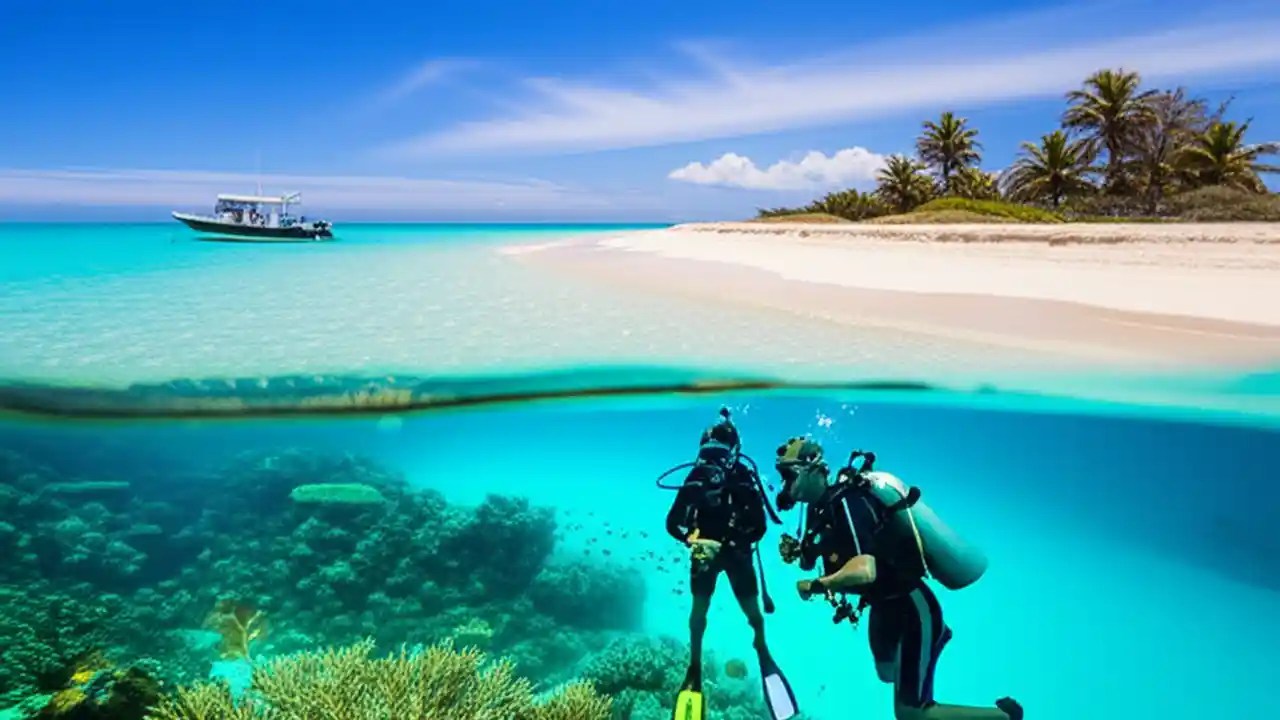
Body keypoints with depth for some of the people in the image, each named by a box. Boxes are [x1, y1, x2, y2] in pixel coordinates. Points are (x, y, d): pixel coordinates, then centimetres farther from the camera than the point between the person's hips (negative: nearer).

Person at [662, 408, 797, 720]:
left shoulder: (744, 479, -21)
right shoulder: (695, 478, -17)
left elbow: (759, 525, -18)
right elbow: (672, 522, -13)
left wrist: (733, 544, -29)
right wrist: (692, 540, -29)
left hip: (736, 550, -1)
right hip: (705, 550, 1)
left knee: (752, 609, 3)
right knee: (699, 608, -3)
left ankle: (762, 649, 35)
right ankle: (694, 667, 15)